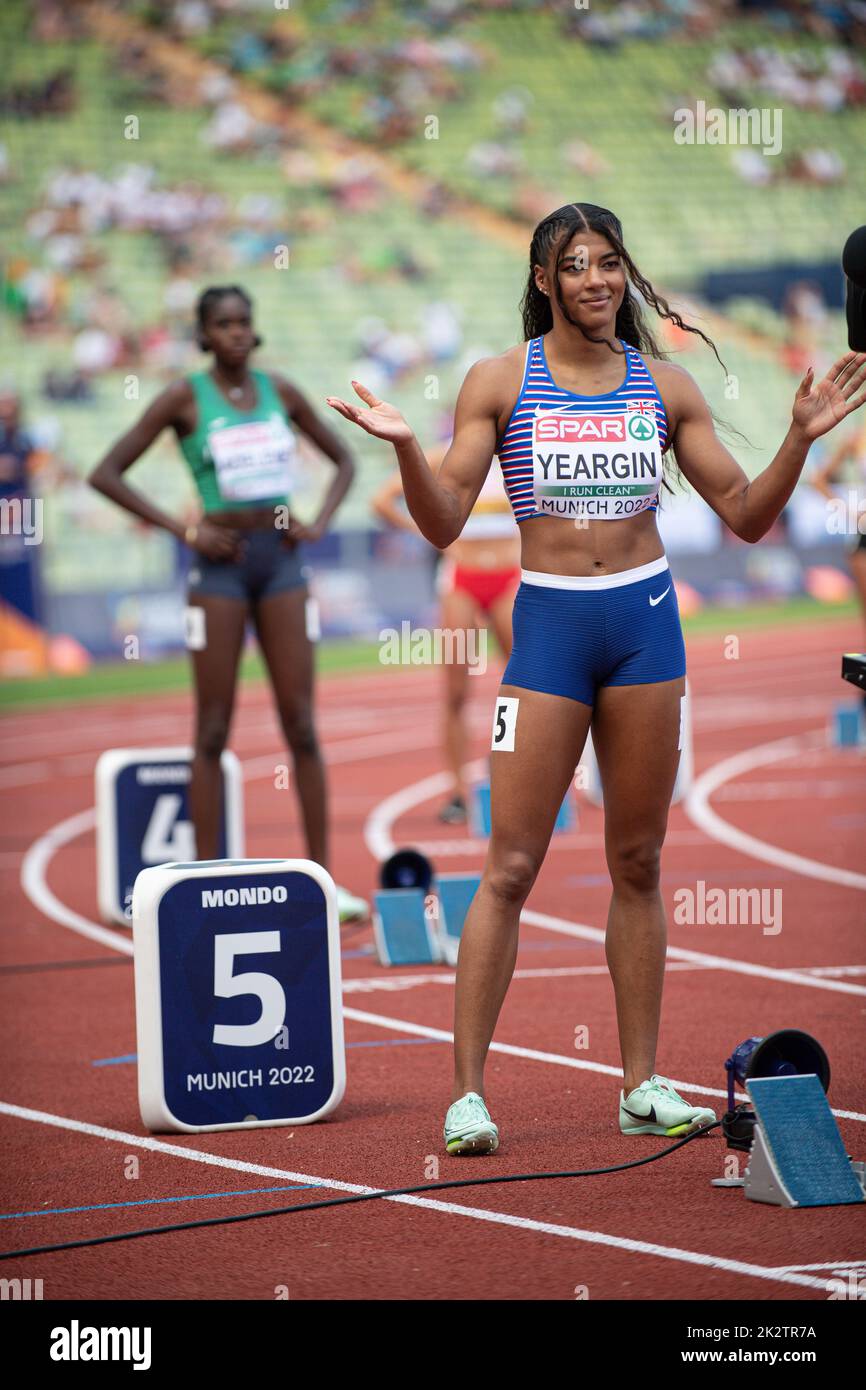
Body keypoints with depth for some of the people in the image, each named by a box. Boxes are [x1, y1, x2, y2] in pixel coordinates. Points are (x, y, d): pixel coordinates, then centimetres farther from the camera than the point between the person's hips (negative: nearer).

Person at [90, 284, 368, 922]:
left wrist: (320, 522, 3)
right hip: (222, 564, -3)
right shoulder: (185, 398, -3)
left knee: (302, 725, 2)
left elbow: (343, 459, 20)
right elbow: (107, 474, -6)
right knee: (214, 730, -1)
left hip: (281, 559, 4)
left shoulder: (279, 391, 8)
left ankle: (322, 878, 5)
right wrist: (185, 530, -10)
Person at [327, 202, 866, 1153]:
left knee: (637, 863, 7)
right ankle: (467, 1092, -2)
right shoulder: (501, 382, 1)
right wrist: (405, 448, -19)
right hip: (549, 622, -3)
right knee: (510, 868, -6)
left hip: (646, 619, 3)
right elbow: (444, 524, -3)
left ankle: (642, 1085, 14)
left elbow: (746, 517, 10)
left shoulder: (664, 386, 8)